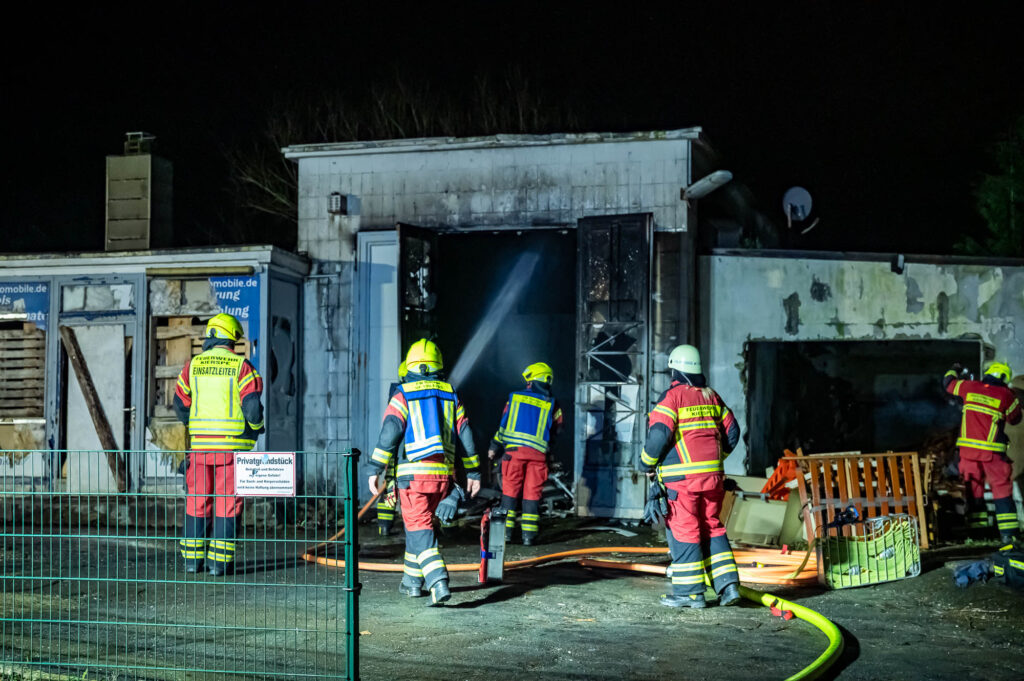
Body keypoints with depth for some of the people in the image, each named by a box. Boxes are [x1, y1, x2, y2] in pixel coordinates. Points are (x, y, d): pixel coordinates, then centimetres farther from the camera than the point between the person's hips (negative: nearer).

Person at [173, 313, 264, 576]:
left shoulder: (192, 365, 5)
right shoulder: (241, 366, -5)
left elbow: (180, 403, 9)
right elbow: (252, 404, -12)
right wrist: (256, 426, 8)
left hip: (200, 443, 3)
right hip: (232, 443, -3)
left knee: (197, 500, 11)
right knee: (227, 502, 2)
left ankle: (192, 558, 13)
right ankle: (220, 561, 1)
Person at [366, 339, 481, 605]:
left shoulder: (403, 396, -1)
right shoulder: (451, 396, 11)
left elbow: (389, 435, -11)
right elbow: (466, 436, 10)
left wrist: (375, 470, -8)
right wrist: (473, 473, 14)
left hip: (413, 473, -4)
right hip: (443, 473, 5)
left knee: (419, 529, -5)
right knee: (422, 524, 20)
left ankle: (438, 582, -23)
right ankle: (412, 580, 28)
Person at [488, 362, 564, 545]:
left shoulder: (514, 398, 7)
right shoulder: (552, 404, 6)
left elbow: (503, 424, 10)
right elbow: (556, 430, 10)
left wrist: (494, 447, 18)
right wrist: (549, 451, 24)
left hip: (514, 449, 0)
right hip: (538, 453, 0)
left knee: (510, 490, 7)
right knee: (532, 493, 5)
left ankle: (506, 530, 4)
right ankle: (529, 534, 3)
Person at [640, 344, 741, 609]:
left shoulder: (673, 395, -7)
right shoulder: (711, 396, 13)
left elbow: (659, 434, -16)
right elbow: (732, 432, 17)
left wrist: (647, 464, -1)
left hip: (682, 476, -6)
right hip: (712, 475, 6)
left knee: (684, 530, 0)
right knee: (712, 528, 14)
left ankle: (690, 592, 3)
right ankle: (728, 585, 9)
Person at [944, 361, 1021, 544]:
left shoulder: (969, 387, 3)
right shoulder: (1005, 395, -3)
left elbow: (948, 383, 21)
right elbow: (1015, 418, 11)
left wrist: (954, 370, 40)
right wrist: (1014, 398, 24)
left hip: (968, 447, 3)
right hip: (992, 450, -3)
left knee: (973, 487, 13)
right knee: (1002, 489, 1)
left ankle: (977, 528, 15)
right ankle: (1008, 533, -4)